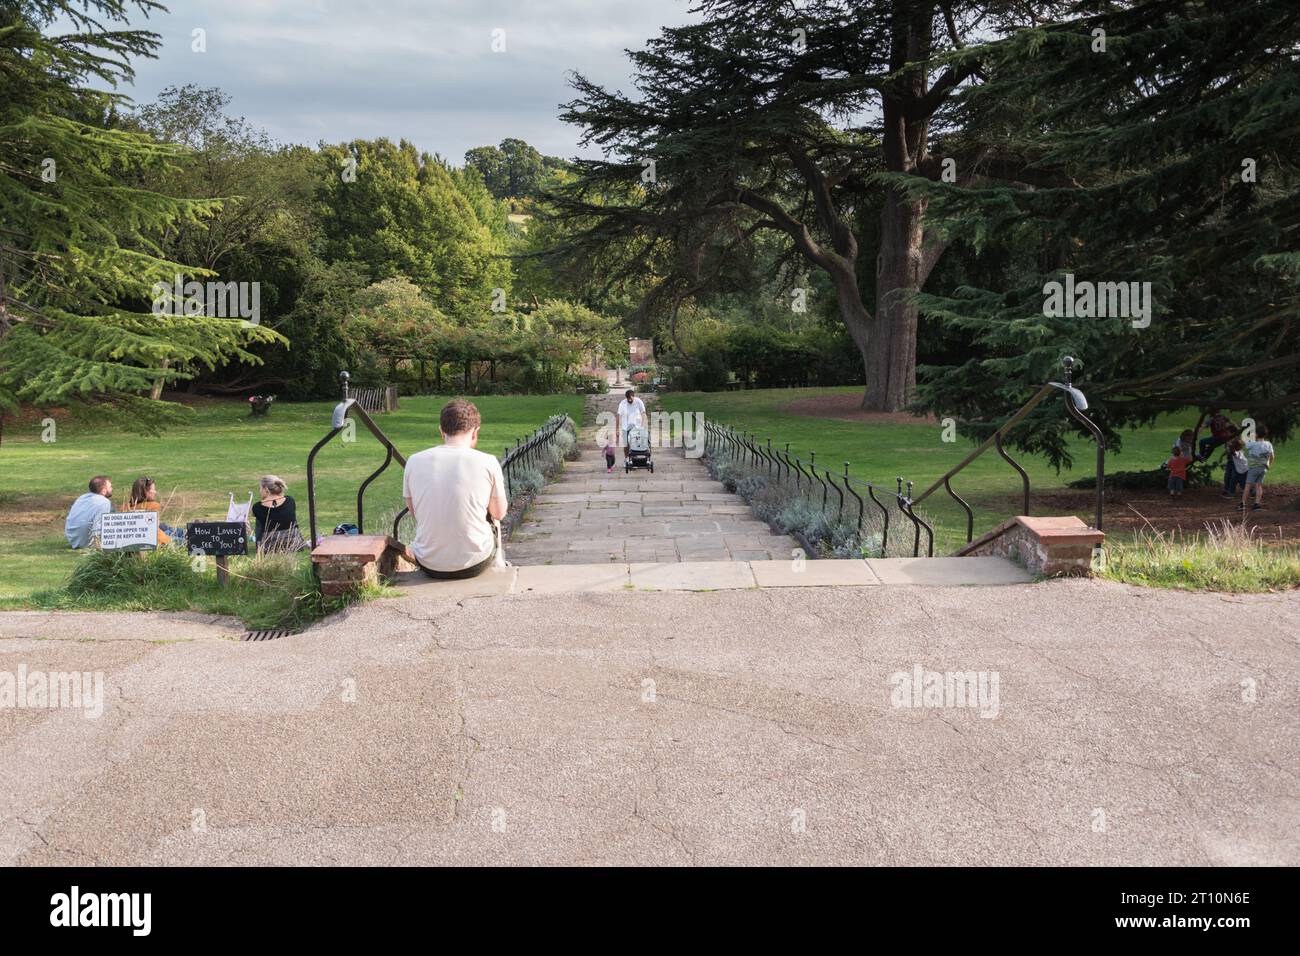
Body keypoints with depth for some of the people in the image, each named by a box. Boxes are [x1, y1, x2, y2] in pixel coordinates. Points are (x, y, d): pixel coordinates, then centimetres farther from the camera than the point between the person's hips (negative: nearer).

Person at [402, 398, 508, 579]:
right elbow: (499, 513, 3)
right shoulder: (488, 463, -12)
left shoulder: (414, 461, -5)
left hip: (429, 566, 2)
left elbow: (414, 512, 9)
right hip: (474, 564, -2)